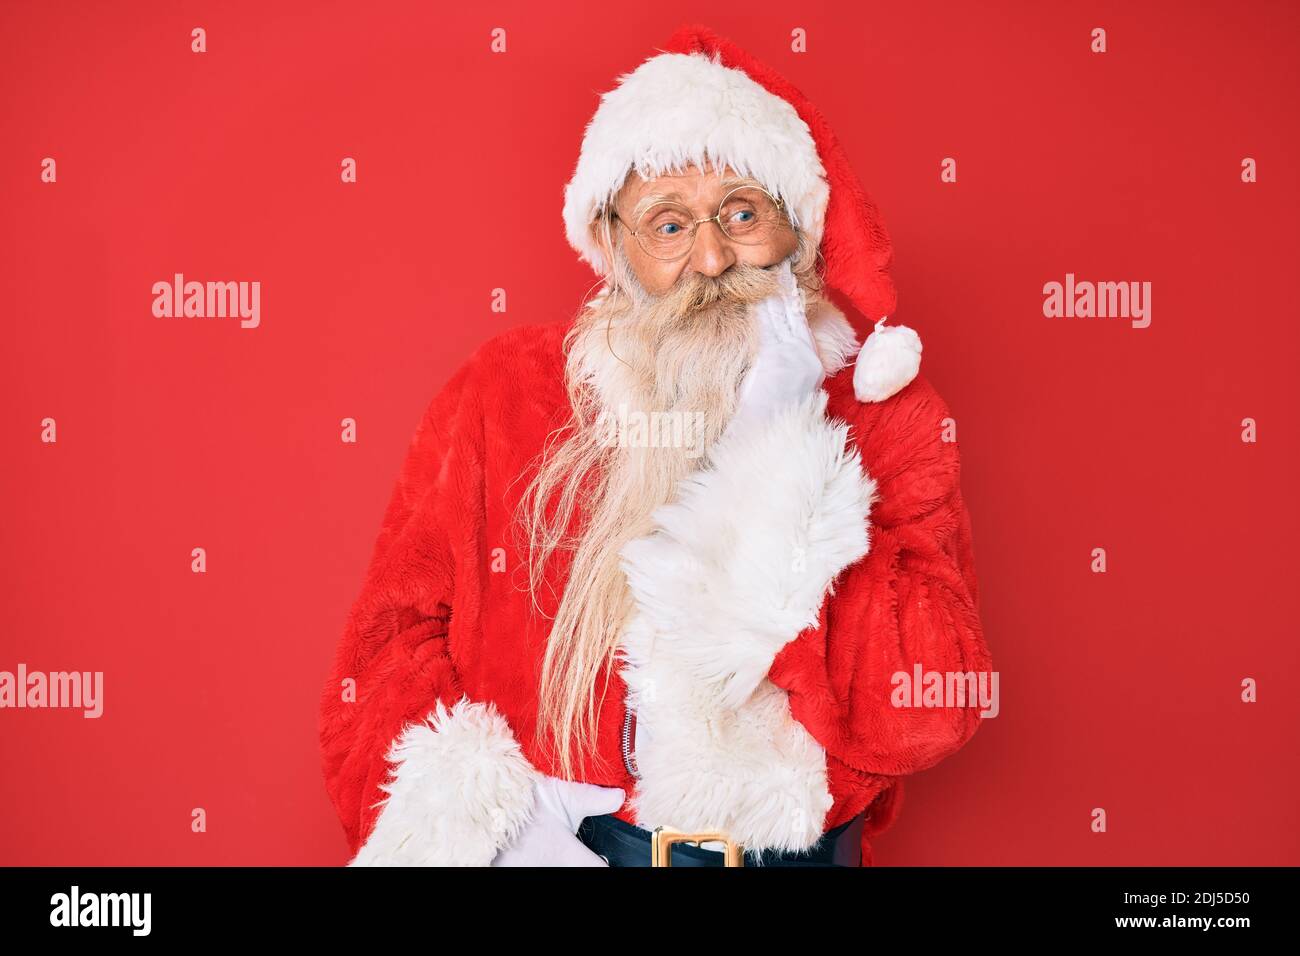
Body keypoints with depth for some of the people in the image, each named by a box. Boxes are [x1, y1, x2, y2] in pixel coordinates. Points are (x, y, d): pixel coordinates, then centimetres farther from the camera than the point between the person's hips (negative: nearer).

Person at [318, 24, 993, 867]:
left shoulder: (885, 413, 1)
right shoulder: (502, 395, 1)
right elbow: (393, 638, 0)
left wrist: (783, 457, -13)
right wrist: (478, 820, -14)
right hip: (544, 835, 2)